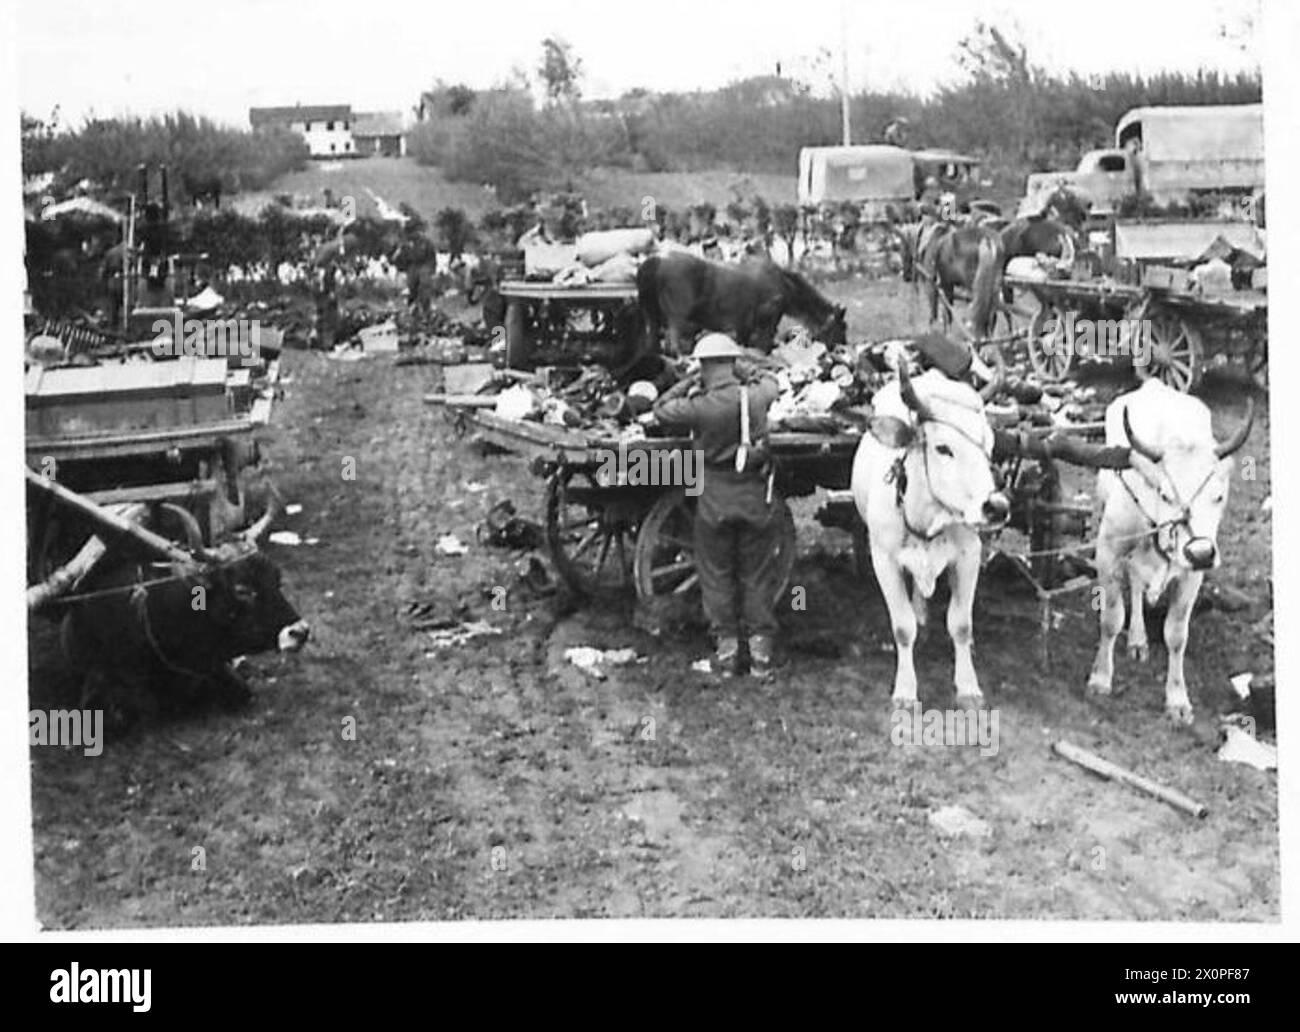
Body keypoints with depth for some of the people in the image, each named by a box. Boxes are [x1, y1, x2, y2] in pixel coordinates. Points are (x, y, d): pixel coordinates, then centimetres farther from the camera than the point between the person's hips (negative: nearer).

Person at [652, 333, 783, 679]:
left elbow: (661, 411, 0)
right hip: (756, 495, 2)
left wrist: (686, 384, 9)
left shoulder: (700, 407, -17)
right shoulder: (756, 397, -7)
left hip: (715, 498, -2)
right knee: (756, 575, 12)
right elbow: (771, 382, 16)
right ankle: (760, 652, 15)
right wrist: (756, 376, 31)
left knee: (717, 576, 11)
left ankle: (726, 649, 13)